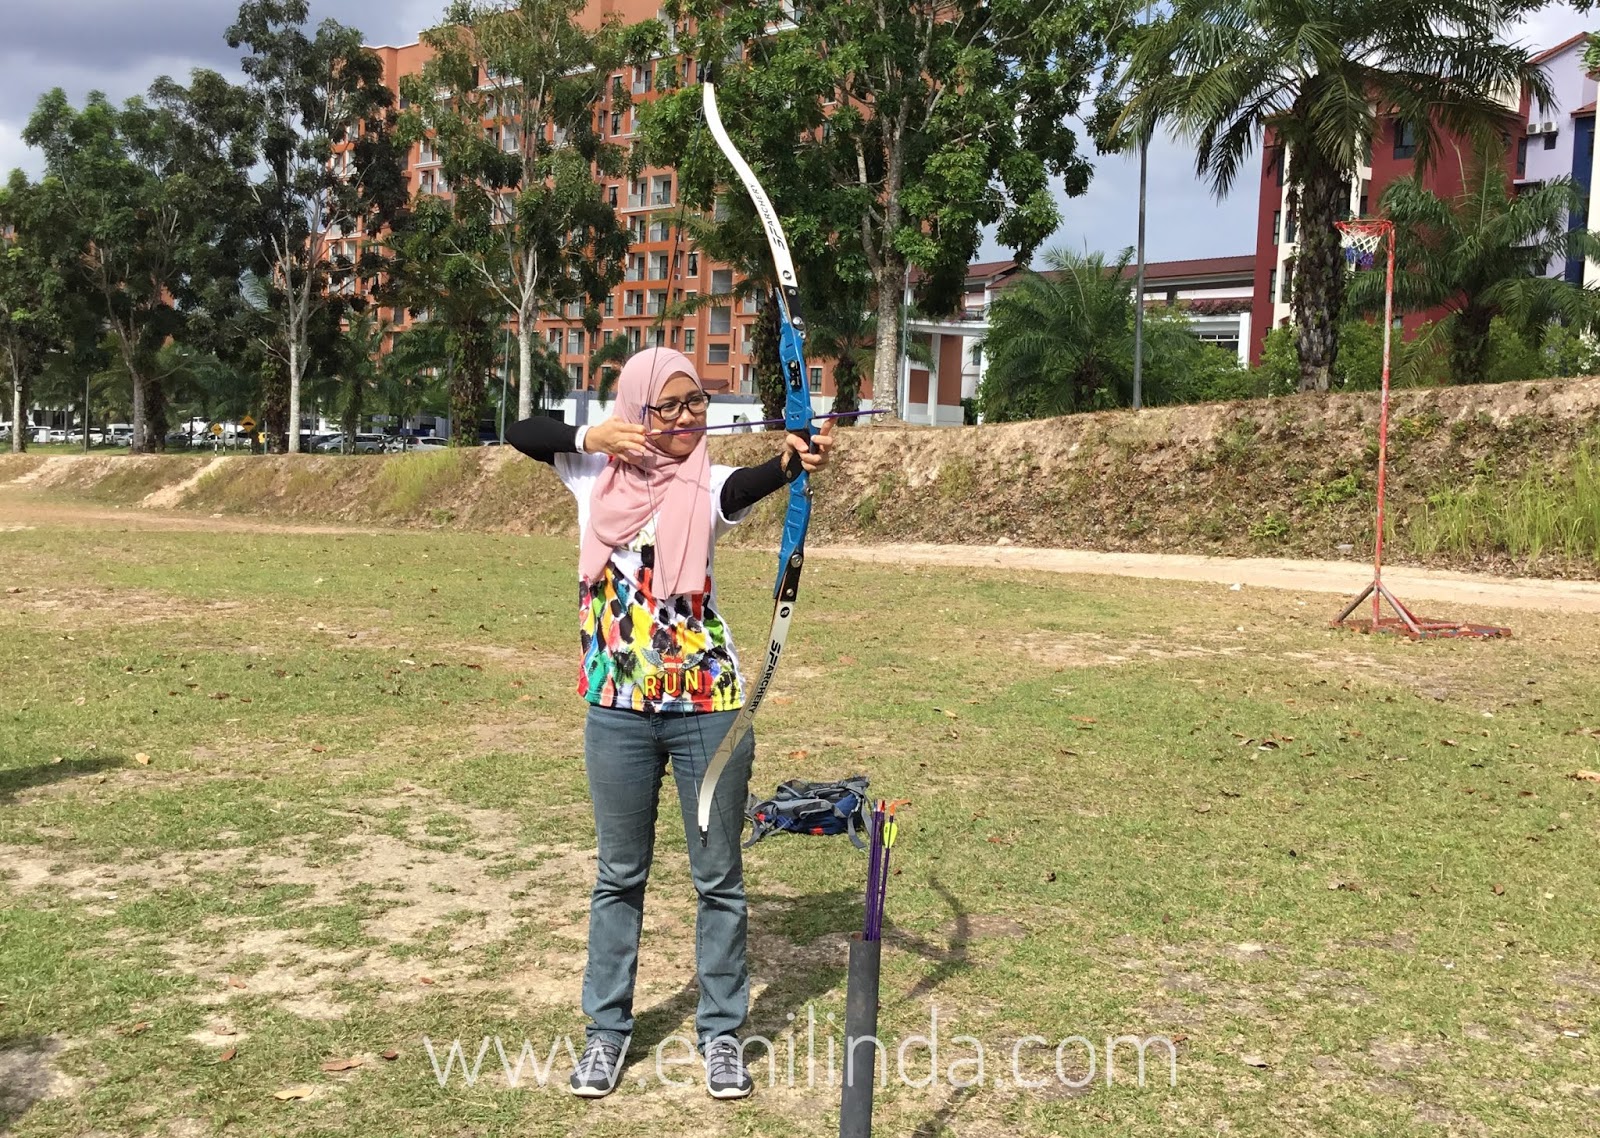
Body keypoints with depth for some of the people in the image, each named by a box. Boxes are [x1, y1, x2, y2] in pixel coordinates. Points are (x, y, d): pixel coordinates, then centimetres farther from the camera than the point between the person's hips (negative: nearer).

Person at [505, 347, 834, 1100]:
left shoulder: (706, 485, -8)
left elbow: (744, 487, -30)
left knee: (717, 876, 8)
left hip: (706, 704, -2)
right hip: (617, 706, 2)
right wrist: (593, 435, -13)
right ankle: (608, 1026, 28)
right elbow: (518, 432, 4)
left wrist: (791, 461, -53)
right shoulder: (598, 473, 3)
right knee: (619, 874, 14)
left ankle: (720, 1030, 23)